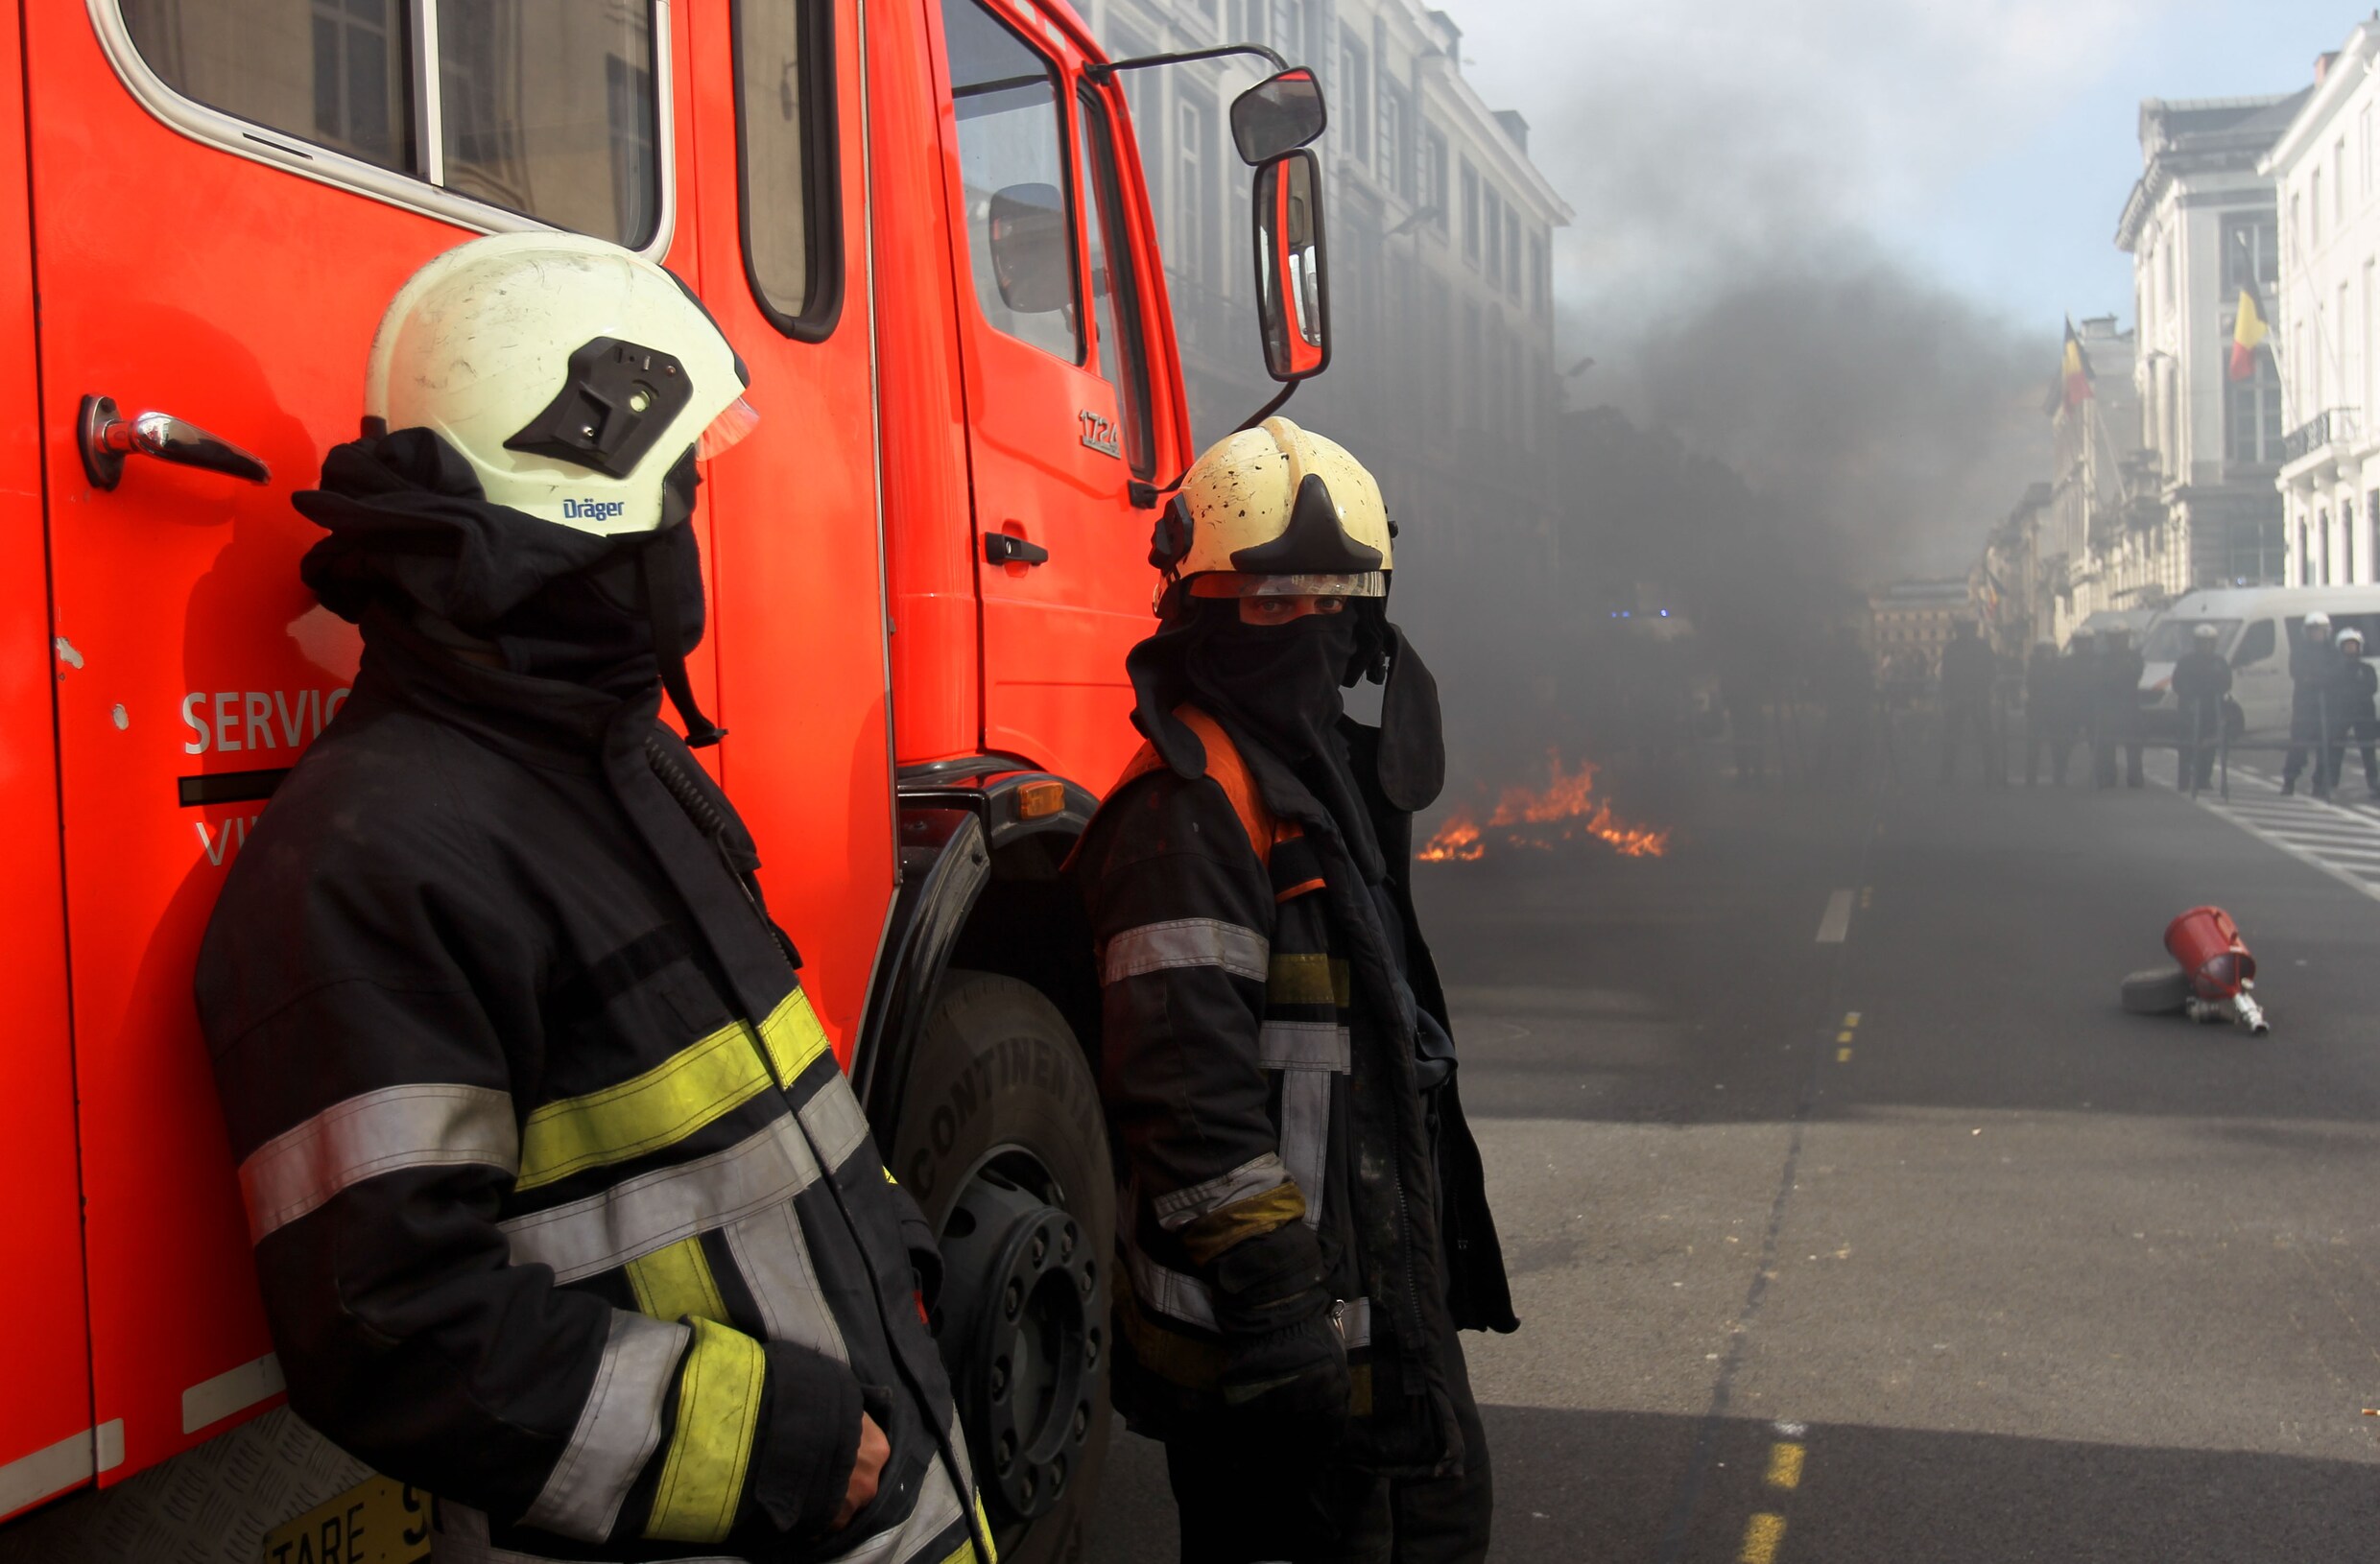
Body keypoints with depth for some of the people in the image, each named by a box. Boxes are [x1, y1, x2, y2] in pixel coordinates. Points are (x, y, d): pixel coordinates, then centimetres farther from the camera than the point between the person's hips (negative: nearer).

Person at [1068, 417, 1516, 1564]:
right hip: (1270, 1310, -10)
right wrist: (1274, 1301, -26)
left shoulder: (1321, 775, 13)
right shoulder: (1191, 804, -20)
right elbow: (1188, 1089, -26)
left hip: (1367, 1282, 10)